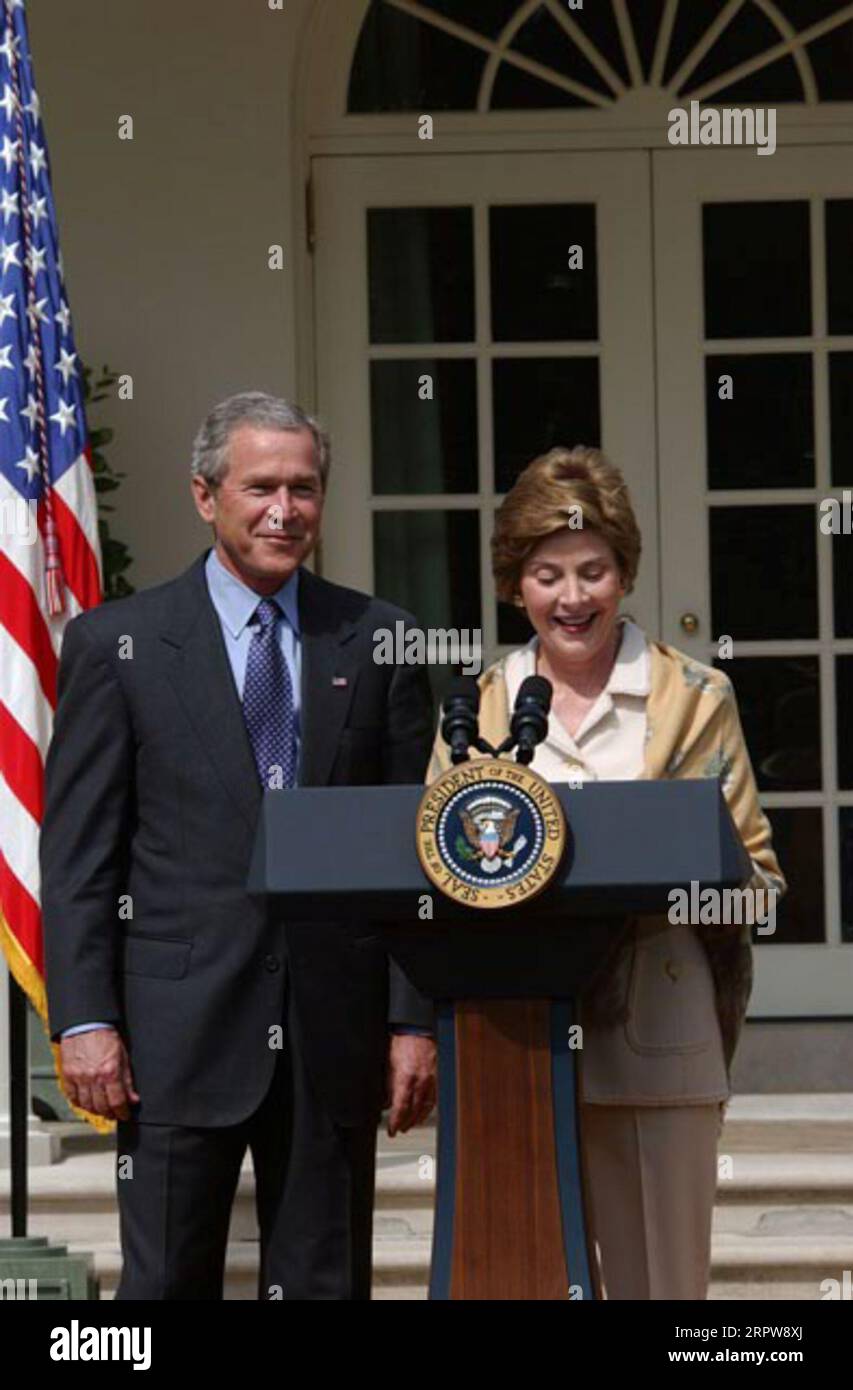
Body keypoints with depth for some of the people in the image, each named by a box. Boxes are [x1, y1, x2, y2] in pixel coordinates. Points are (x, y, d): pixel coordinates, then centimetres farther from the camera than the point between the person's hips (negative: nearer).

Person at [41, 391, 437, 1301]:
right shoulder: (117, 643, 3)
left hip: (335, 1031, 2)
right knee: (167, 1281, 1)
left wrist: (415, 1020, 1)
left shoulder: (379, 642, 8)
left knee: (326, 1284, 6)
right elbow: (76, 851, 1)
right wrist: (83, 1020, -8)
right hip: (180, 1026, -2)